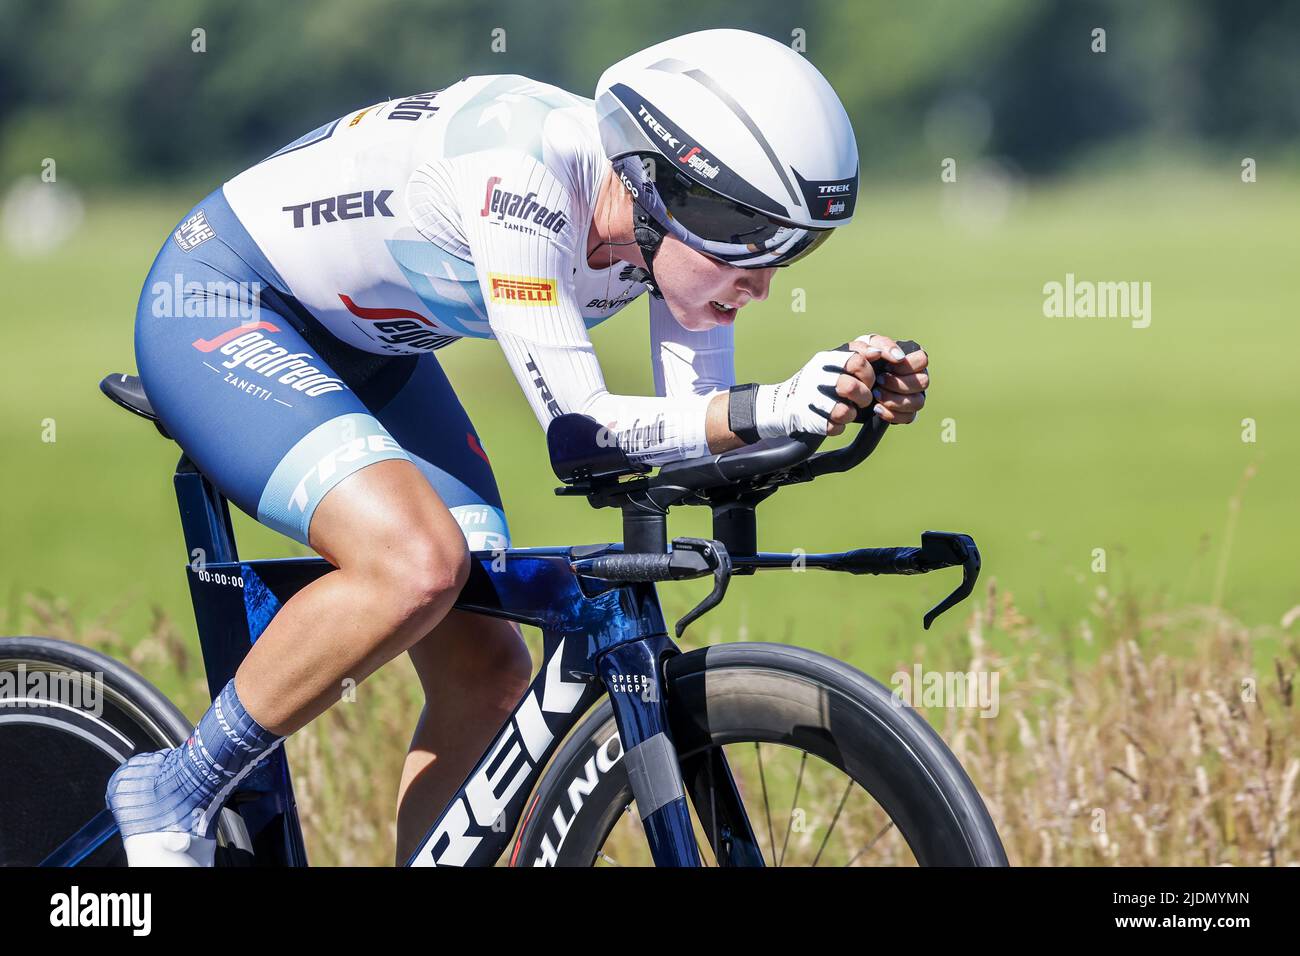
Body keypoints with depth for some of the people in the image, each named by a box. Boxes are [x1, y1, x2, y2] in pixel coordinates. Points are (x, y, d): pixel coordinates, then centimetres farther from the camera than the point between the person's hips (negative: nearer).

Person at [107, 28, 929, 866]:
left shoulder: (680, 217, -13)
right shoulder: (526, 168, -35)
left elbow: (704, 427, -13)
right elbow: (579, 425, -36)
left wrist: (849, 395, -29)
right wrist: (772, 409, -46)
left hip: (365, 350, 8)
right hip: (220, 310, -8)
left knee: (486, 671, -1)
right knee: (419, 562, -30)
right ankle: (173, 796, -13)